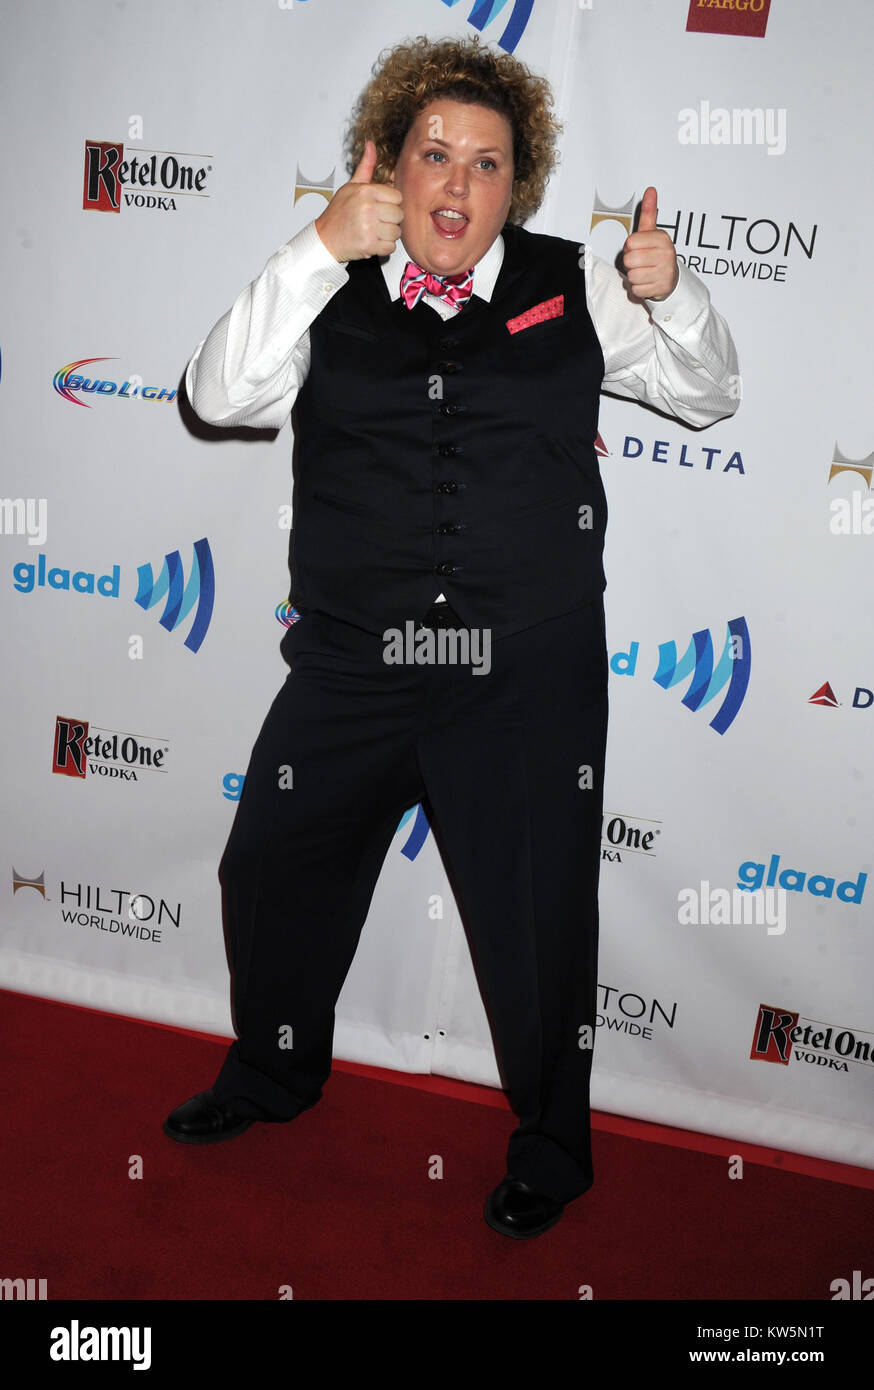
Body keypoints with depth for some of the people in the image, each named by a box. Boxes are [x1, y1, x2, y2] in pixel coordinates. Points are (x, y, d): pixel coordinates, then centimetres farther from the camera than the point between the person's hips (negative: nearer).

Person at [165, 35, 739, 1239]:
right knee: (271, 871, 16)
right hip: (351, 666, 2)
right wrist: (321, 250, -19)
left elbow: (710, 395, 8)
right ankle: (274, 1073, 46)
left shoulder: (571, 287, 3)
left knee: (537, 916, 8)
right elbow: (220, 396, -12)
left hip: (529, 679, -1)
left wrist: (670, 294, -12)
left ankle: (551, 1143, 35)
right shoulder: (329, 295, 3)